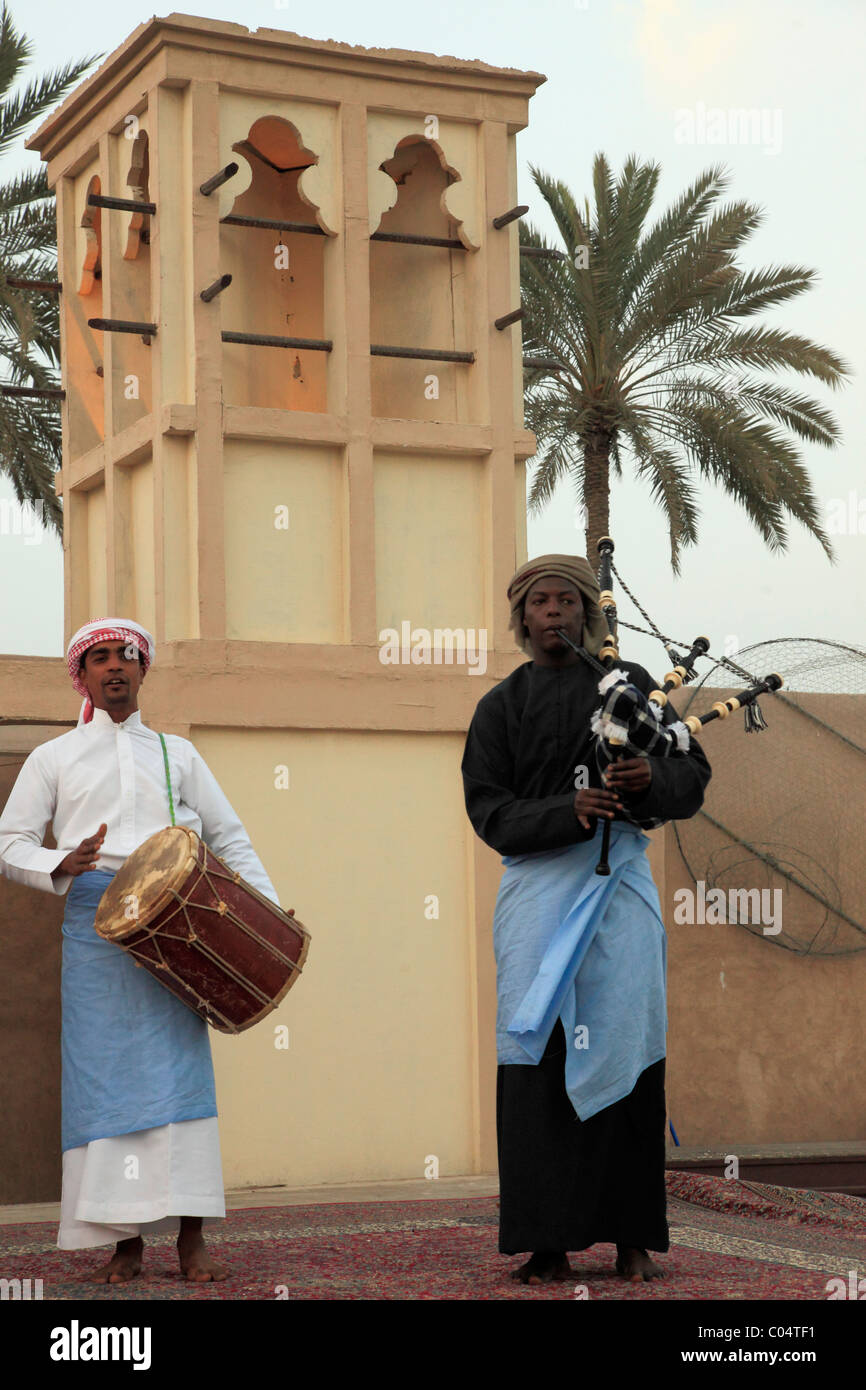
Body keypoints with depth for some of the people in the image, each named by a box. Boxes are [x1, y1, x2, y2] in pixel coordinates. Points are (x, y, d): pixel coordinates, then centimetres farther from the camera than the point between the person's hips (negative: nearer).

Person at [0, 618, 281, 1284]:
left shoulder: (177, 753, 20)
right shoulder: (55, 758, 16)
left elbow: (229, 837, 19)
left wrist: (268, 906, 5)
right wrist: (60, 865, -11)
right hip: (94, 921, -1)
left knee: (180, 1065, -8)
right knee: (104, 1072, -6)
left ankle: (192, 1237, -7)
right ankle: (126, 1241, -2)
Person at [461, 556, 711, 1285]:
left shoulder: (629, 684, 12)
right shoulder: (501, 705, 11)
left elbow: (695, 773, 7)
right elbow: (490, 812, 1)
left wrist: (652, 779, -15)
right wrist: (569, 810, -16)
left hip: (619, 882, 0)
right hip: (539, 886, 0)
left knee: (623, 1048, -3)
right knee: (540, 1054, -5)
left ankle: (635, 1237, 2)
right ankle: (549, 1243, -3)